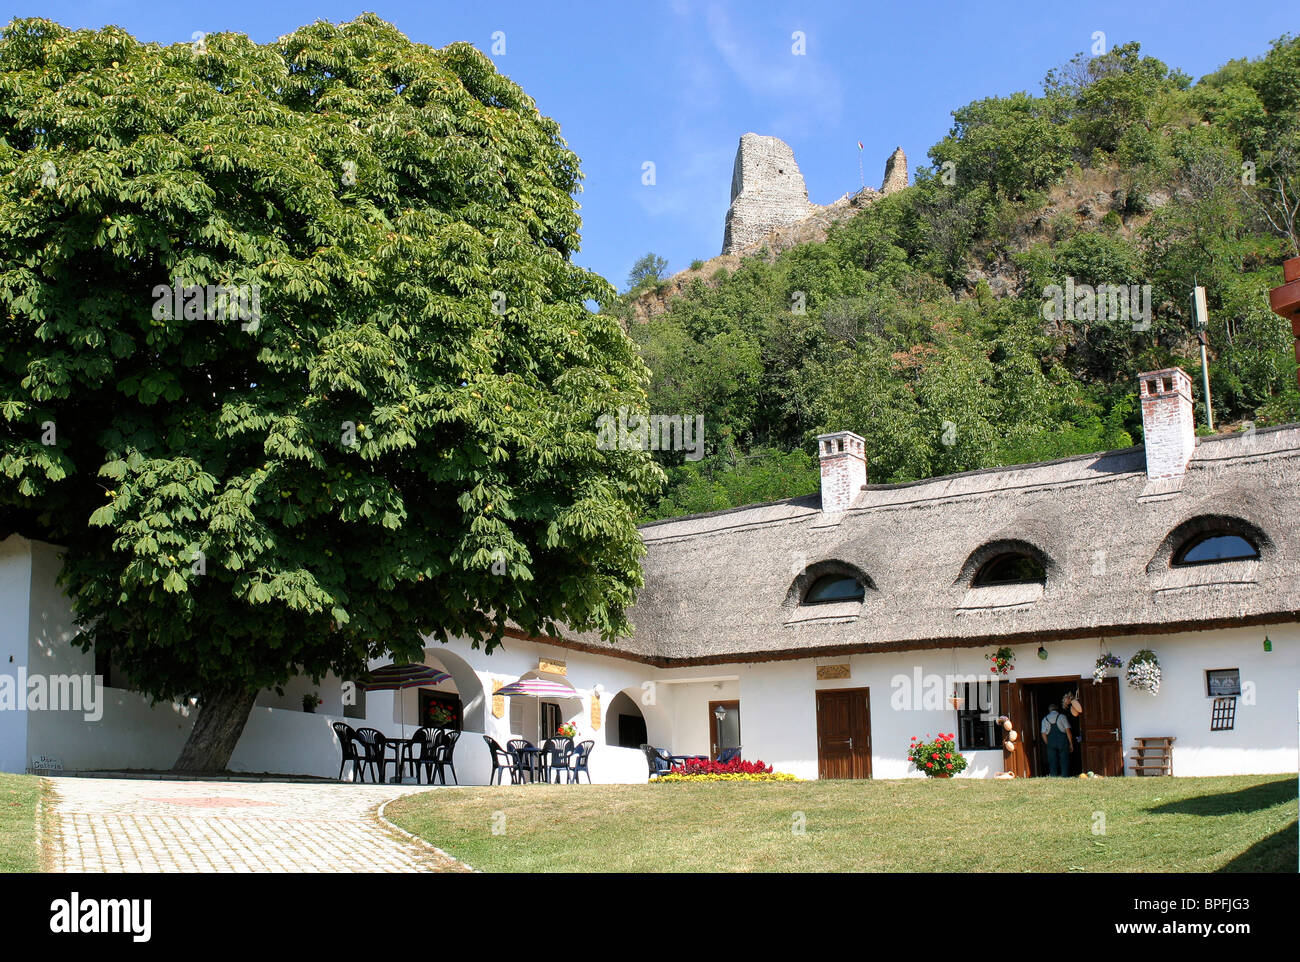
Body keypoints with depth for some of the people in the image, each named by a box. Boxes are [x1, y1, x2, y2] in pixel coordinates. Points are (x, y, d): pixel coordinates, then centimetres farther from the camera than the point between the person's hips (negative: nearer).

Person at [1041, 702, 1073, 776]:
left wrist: (1048, 744, 13)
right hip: (1062, 741, -2)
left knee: (1052, 763, 4)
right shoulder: (1062, 716, 2)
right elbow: (1068, 731, -3)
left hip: (1051, 742, 2)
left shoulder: (1045, 719, 9)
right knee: (1064, 762, 1)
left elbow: (1044, 734, 5)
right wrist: (1071, 744, 1)